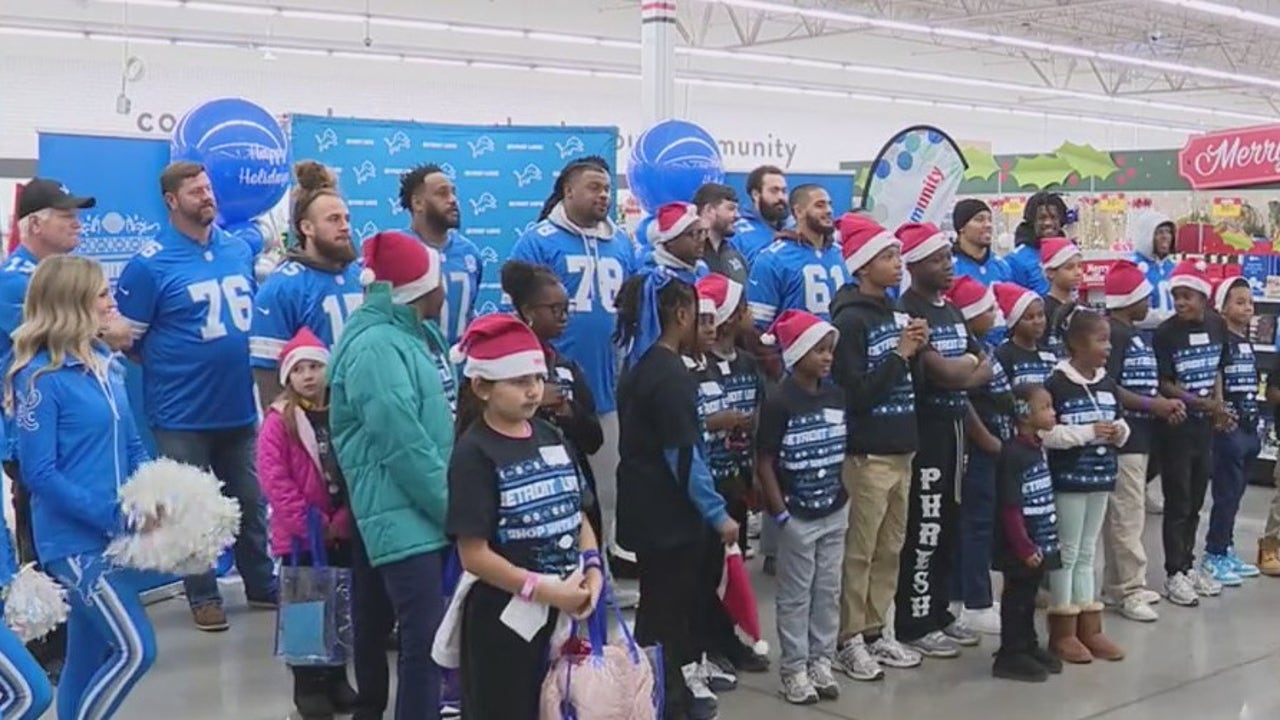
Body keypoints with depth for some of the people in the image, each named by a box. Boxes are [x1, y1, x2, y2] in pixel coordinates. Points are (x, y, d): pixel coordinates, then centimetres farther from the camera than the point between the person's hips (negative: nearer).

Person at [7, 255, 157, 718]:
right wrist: (116, 516, -19)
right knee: (135, 649, -10)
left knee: (89, 655, 14)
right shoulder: (39, 377, -13)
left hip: (113, 535, 7)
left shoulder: (106, 363, 9)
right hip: (76, 540, -7)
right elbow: (40, 474, -16)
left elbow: (131, 446, 15)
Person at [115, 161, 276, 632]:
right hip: (183, 413, -5)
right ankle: (204, 597, 23)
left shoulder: (240, 249, 4)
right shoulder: (150, 263, -12)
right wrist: (172, 368, 0)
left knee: (250, 503, 16)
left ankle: (262, 585, 31)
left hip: (240, 406, 5)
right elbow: (125, 338, -8)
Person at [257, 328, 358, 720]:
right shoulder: (278, 420, -6)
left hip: (343, 533, 3)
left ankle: (337, 678, 26)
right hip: (300, 536, -3)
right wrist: (310, 524, -16)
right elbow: (274, 480, -13)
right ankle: (307, 685, 15)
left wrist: (341, 520, -9)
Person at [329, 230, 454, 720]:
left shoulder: (405, 336, 15)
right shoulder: (376, 347, -17)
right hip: (405, 518, -10)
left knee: (426, 634, 17)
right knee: (426, 639, -11)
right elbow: (406, 449, -22)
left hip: (423, 515, 10)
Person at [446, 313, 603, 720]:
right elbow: (474, 554, -17)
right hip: (505, 617, -6)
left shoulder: (552, 437, 7)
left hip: (566, 610, 6)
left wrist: (593, 569, -5)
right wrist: (543, 590, -20)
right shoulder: (475, 454, -13)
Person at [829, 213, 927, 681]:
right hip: (867, 453, -8)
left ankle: (875, 632, 24)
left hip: (901, 449, 8)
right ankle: (849, 640, 10)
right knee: (859, 553, 0)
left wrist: (916, 352, 1)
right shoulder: (850, 318, -13)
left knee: (890, 550, 14)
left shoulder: (896, 313, 11)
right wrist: (899, 354, -17)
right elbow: (855, 391, -19)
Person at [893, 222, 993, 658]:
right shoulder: (906, 311, -13)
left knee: (948, 526, 14)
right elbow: (938, 371, -21)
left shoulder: (952, 311, 15)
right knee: (924, 528, -4)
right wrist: (970, 367, -4)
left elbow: (985, 368, 10)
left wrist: (958, 371, -9)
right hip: (925, 428, -9)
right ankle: (914, 624, 4)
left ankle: (939, 613, 24)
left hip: (955, 425, 9)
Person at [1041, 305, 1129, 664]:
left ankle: (1089, 627, 22)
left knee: (1088, 552, 14)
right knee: (1067, 552, 1)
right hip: (1067, 479, -7)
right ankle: (1062, 630, 11)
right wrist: (1088, 432, -21)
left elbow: (1118, 422, 20)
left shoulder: (1108, 385, 8)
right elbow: (1042, 432, -20)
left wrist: (1119, 432, -3)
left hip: (1100, 476, 7)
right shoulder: (1057, 384, -14)